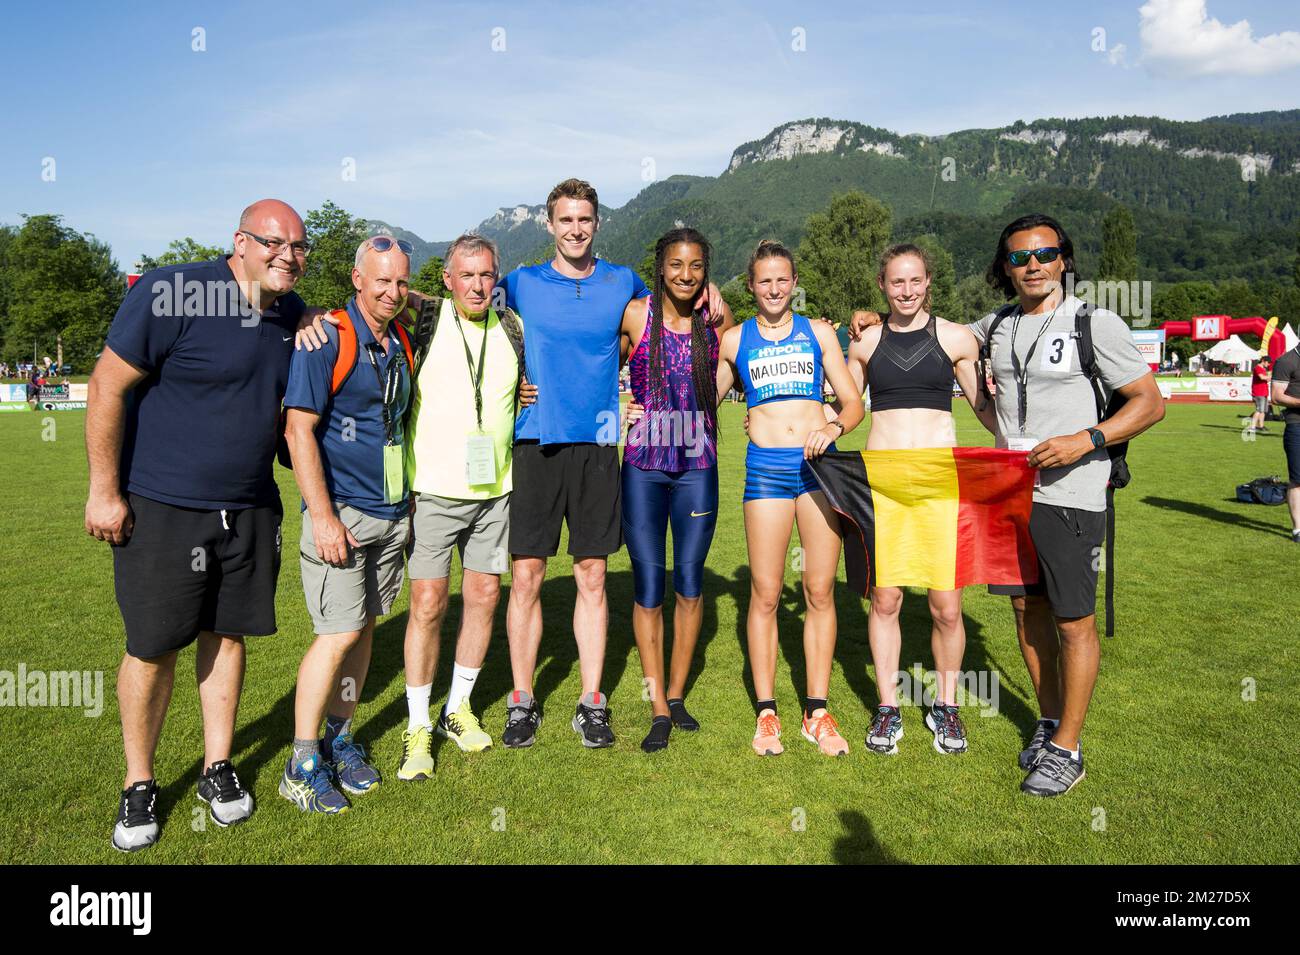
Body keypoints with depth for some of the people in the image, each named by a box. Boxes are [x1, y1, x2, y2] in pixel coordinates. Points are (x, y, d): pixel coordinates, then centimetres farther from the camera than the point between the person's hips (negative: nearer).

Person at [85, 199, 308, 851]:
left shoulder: (292, 314, 5)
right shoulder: (171, 294, -15)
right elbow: (108, 386, -12)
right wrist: (104, 491, -11)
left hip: (250, 509, 5)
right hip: (161, 506, -5)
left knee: (228, 634, 12)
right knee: (152, 649, 4)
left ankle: (218, 770, 29)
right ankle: (139, 786, 23)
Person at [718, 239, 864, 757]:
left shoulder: (818, 333, 12)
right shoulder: (734, 340, 12)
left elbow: (854, 401, 10)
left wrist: (833, 427, -10)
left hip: (818, 463, 1)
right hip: (765, 468, 0)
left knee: (820, 593, 3)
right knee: (765, 595, -1)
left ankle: (817, 711, 14)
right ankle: (766, 712, 12)